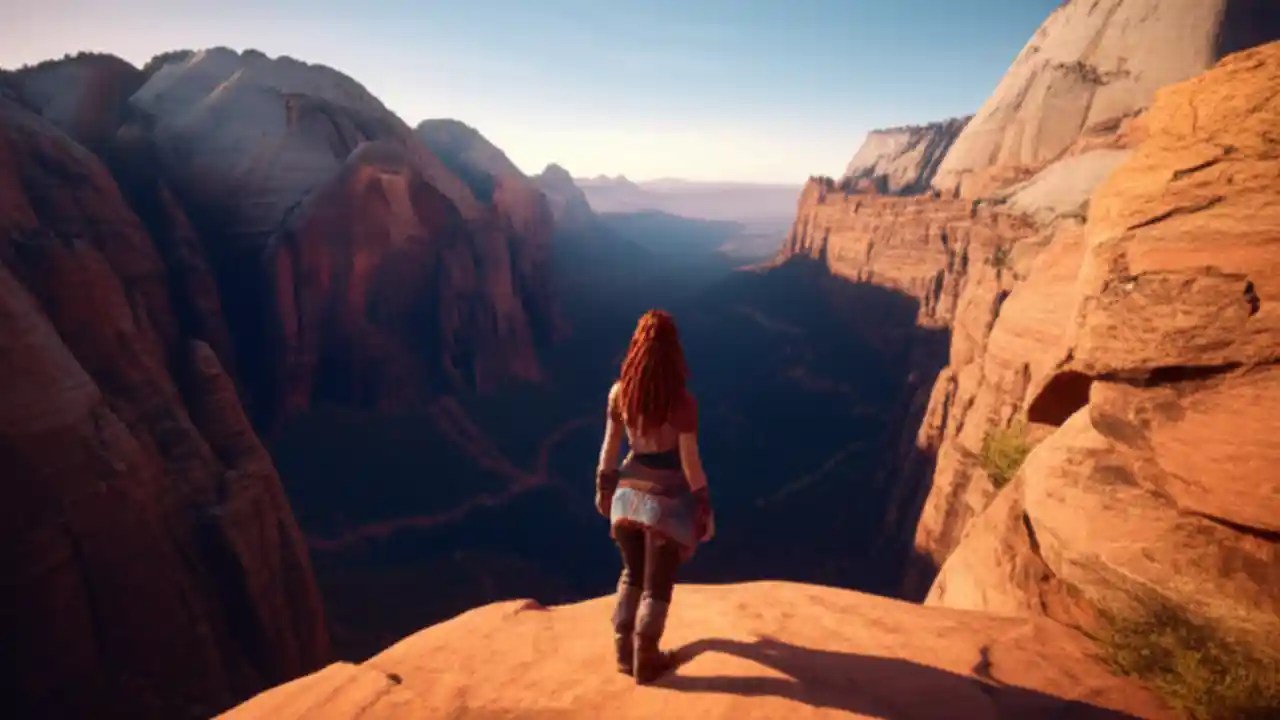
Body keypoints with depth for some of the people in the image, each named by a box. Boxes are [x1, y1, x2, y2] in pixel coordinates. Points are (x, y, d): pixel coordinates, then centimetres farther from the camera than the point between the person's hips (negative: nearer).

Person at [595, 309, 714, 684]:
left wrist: (603, 487, 15)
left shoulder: (619, 392, -9)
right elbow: (690, 462, -16)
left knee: (633, 573, 24)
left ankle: (625, 652, 35)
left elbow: (609, 447, 1)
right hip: (666, 499, -4)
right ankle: (645, 661, 29)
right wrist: (704, 505, -3)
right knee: (657, 583, 14)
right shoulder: (682, 402, -22)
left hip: (629, 493, 4)